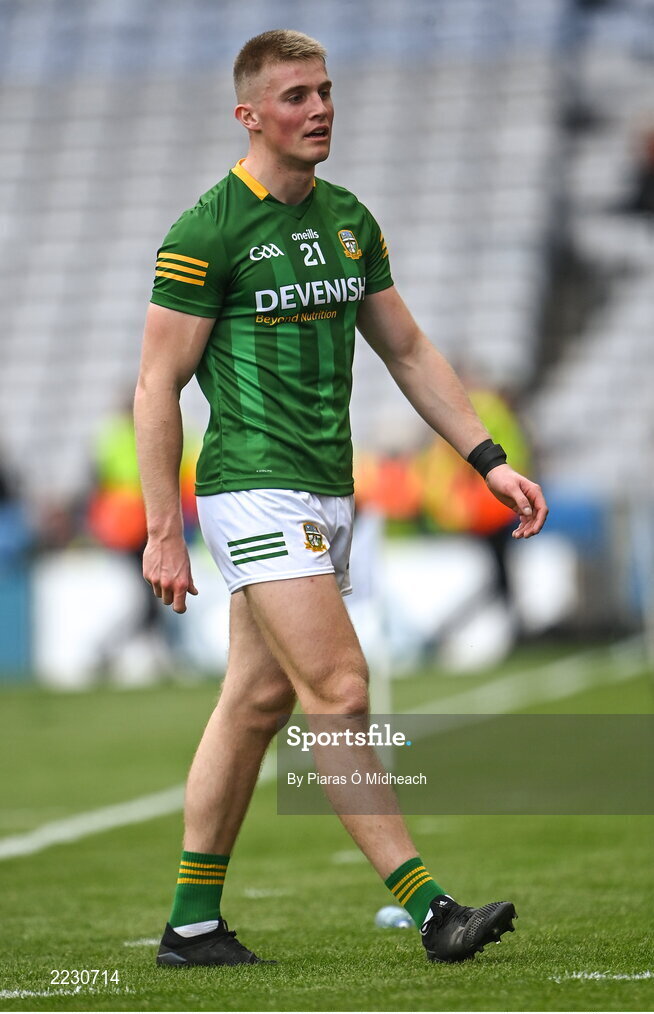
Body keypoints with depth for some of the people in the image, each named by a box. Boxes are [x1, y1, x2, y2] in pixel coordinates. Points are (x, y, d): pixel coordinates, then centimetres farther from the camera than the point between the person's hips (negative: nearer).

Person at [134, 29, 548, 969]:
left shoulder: (348, 219, 12)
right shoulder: (206, 235, -10)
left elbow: (408, 350, 18)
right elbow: (158, 385, -8)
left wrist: (489, 458, 10)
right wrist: (164, 530, -12)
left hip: (327, 493, 8)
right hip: (255, 491, -8)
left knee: (258, 701, 10)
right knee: (340, 689, -13)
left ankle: (193, 922, 17)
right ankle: (429, 908, -15)